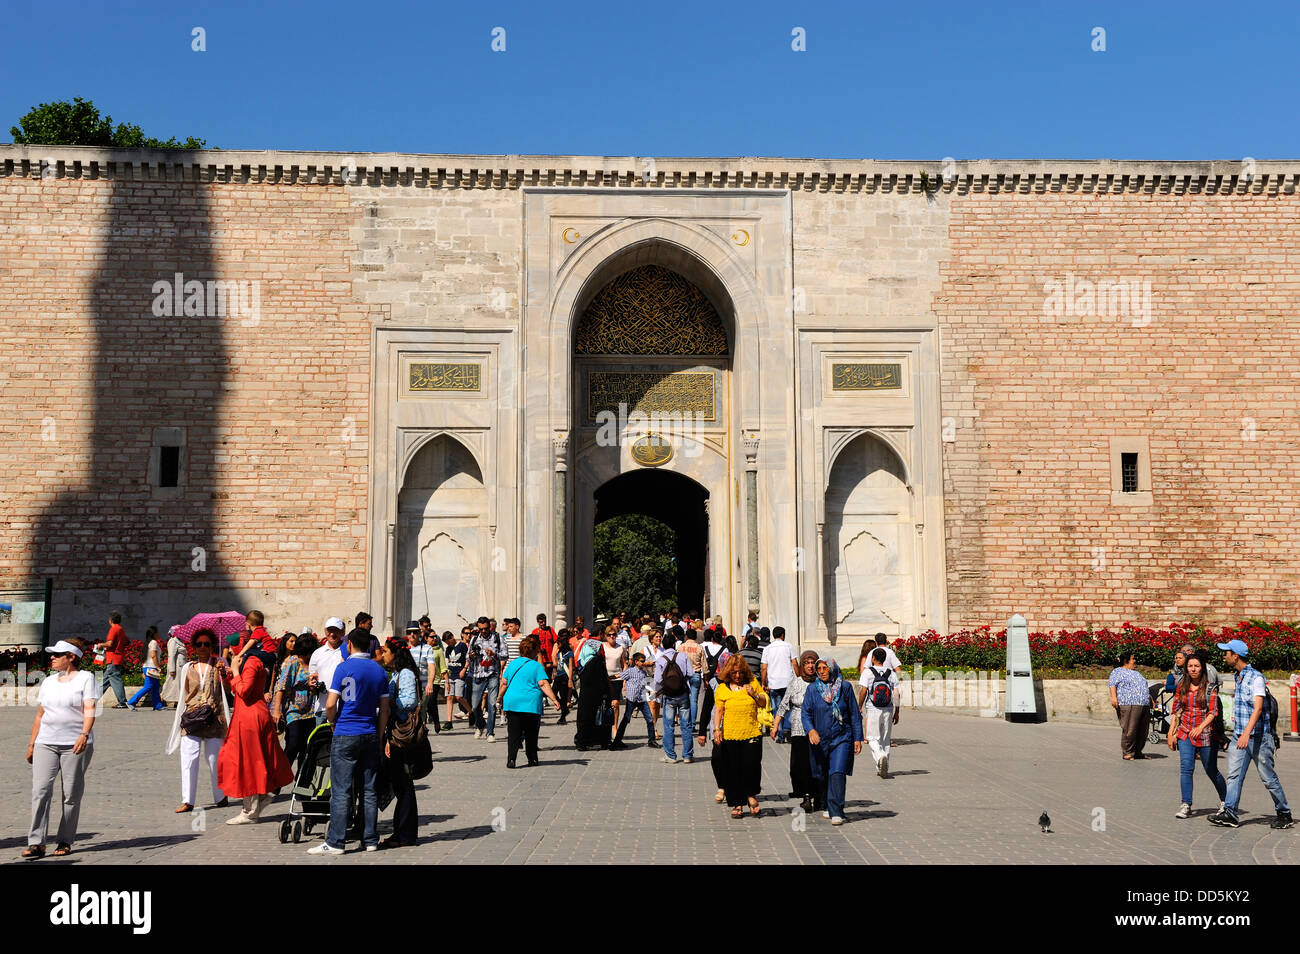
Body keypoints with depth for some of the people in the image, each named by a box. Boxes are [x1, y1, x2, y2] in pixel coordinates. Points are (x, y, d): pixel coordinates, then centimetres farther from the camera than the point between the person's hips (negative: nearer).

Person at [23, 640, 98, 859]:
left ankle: (65, 842, 10)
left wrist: (84, 734, -24)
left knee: (71, 795, 0)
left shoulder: (85, 678, 1)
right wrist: (31, 743, 16)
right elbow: (40, 714, 20)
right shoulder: (49, 681, 17)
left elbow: (89, 709, -9)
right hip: (46, 743, 4)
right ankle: (36, 843, -11)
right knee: (40, 790, -10)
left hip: (75, 745, -4)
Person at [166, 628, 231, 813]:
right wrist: (184, 713, 13)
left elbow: (228, 689, -3)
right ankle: (187, 801, -4)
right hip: (191, 719, 2)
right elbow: (183, 694, 23)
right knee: (188, 760, -6)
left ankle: (221, 797, 15)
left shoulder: (219, 663, 7)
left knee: (215, 760, 1)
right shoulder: (187, 668, 14)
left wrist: (223, 673, -19)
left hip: (214, 719, -2)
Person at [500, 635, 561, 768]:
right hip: (531, 704, -3)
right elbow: (544, 685, -12)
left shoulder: (513, 663, 11)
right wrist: (554, 700, -16)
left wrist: (500, 699, 24)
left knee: (513, 734, 1)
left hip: (511, 702, 3)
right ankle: (532, 759, 19)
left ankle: (511, 759, -12)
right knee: (531, 733, 12)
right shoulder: (537, 666, -2)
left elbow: (503, 683, 13)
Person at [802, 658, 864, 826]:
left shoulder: (845, 688, 2)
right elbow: (806, 713, -1)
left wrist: (857, 738, 4)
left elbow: (855, 715, 7)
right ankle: (826, 807, 31)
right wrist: (811, 730, -20)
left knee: (837, 773, -15)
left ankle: (836, 812, -15)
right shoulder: (812, 689, 3)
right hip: (819, 740, 2)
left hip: (841, 739, -2)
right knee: (821, 776, 10)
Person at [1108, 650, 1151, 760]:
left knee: (1143, 731, 5)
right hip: (1129, 705, -7)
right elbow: (1112, 685, -8)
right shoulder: (1117, 672, 5)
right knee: (1129, 730, -11)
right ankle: (1127, 753, -4)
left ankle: (1137, 752, 15)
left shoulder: (1136, 673, 29)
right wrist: (1114, 697, -21)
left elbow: (1144, 688, 36)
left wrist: (1150, 698, 31)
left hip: (1144, 706, 8)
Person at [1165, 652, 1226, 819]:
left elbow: (1212, 712, -9)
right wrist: (1171, 733, 5)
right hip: (1185, 733, 2)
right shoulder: (1181, 687, 8)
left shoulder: (1210, 688, -2)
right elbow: (1175, 710, 11)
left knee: (1211, 770, 8)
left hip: (1205, 734, -2)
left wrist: (1200, 727, -23)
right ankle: (1186, 806, -11)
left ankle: (1224, 799, 32)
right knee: (1186, 768, -11)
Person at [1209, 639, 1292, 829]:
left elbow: (1258, 707, -25)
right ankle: (1229, 814, -4)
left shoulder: (1256, 677, -14)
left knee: (1268, 778, 3)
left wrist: (1247, 733, -35)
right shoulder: (1239, 677, 14)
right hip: (1239, 736, 8)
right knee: (1234, 776, -1)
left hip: (1258, 737, -8)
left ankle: (1284, 814, 17)